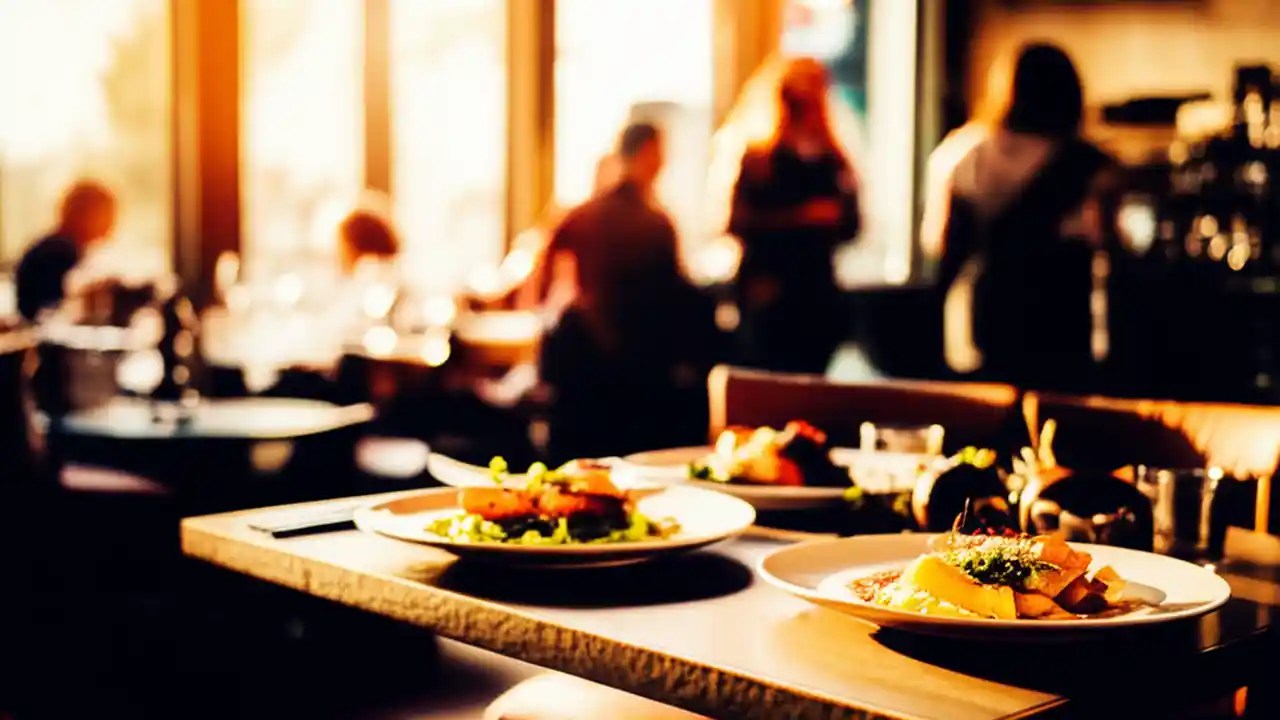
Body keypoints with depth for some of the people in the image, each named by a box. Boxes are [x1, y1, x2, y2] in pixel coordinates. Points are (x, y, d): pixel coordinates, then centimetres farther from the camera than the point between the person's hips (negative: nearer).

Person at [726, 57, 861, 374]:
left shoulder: (835, 162, 8)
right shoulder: (759, 159, -2)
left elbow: (851, 225, 9)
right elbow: (740, 223, -10)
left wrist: (834, 217, -13)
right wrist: (800, 217, -16)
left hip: (819, 290, 3)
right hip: (770, 288, -3)